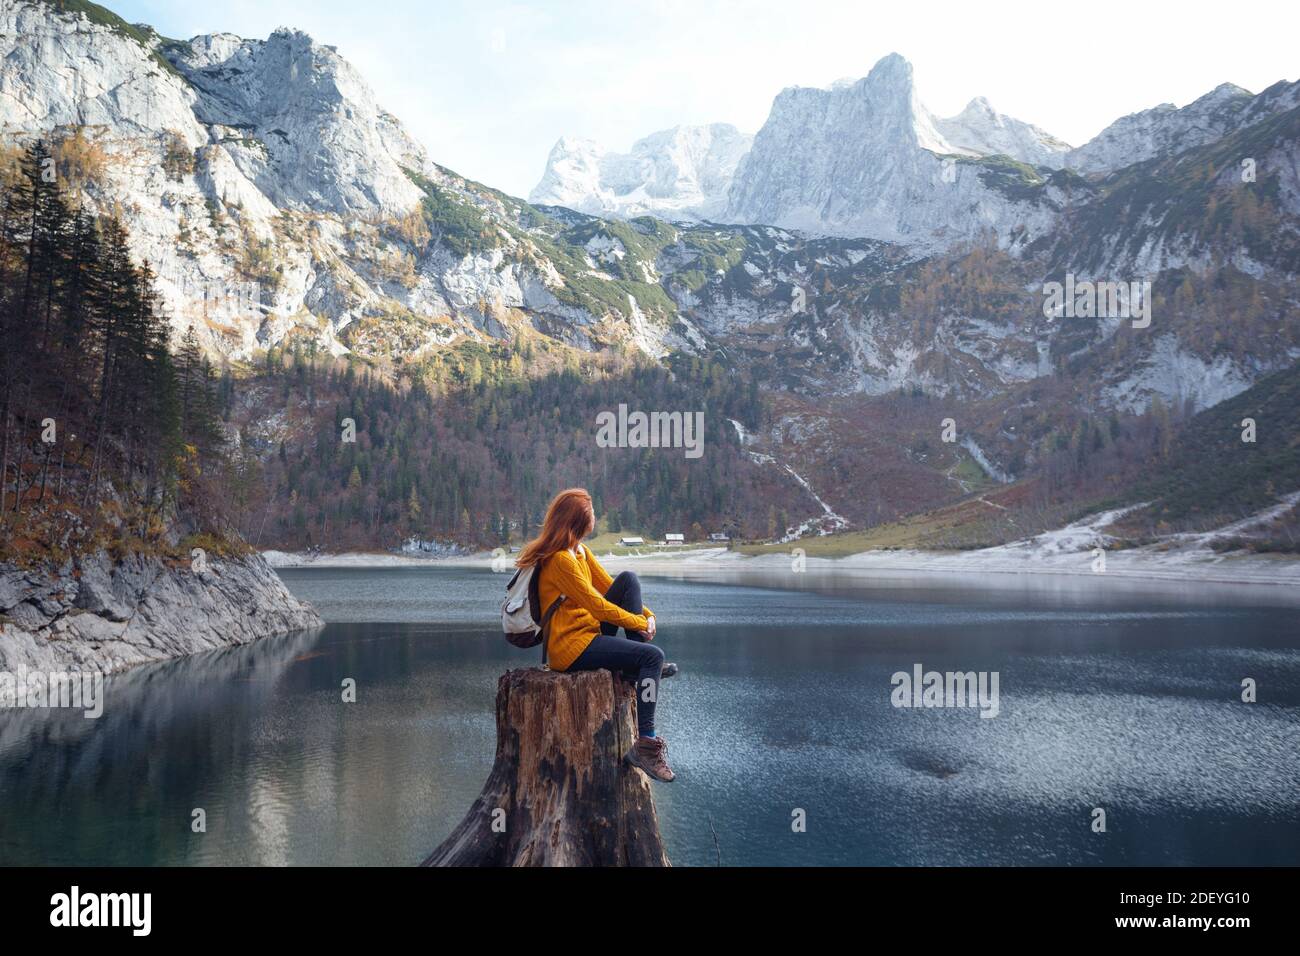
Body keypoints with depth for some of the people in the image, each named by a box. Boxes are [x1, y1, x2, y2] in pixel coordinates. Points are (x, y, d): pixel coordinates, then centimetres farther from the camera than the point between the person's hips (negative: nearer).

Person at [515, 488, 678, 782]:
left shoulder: (581, 552, 13)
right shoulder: (559, 560, -18)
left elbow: (609, 587, 14)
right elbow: (597, 606, -19)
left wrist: (647, 614, 0)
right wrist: (639, 623, -8)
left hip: (589, 634, 9)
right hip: (572, 648, -9)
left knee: (629, 579, 0)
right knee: (652, 656, -20)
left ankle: (638, 667, -4)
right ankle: (645, 745, -21)